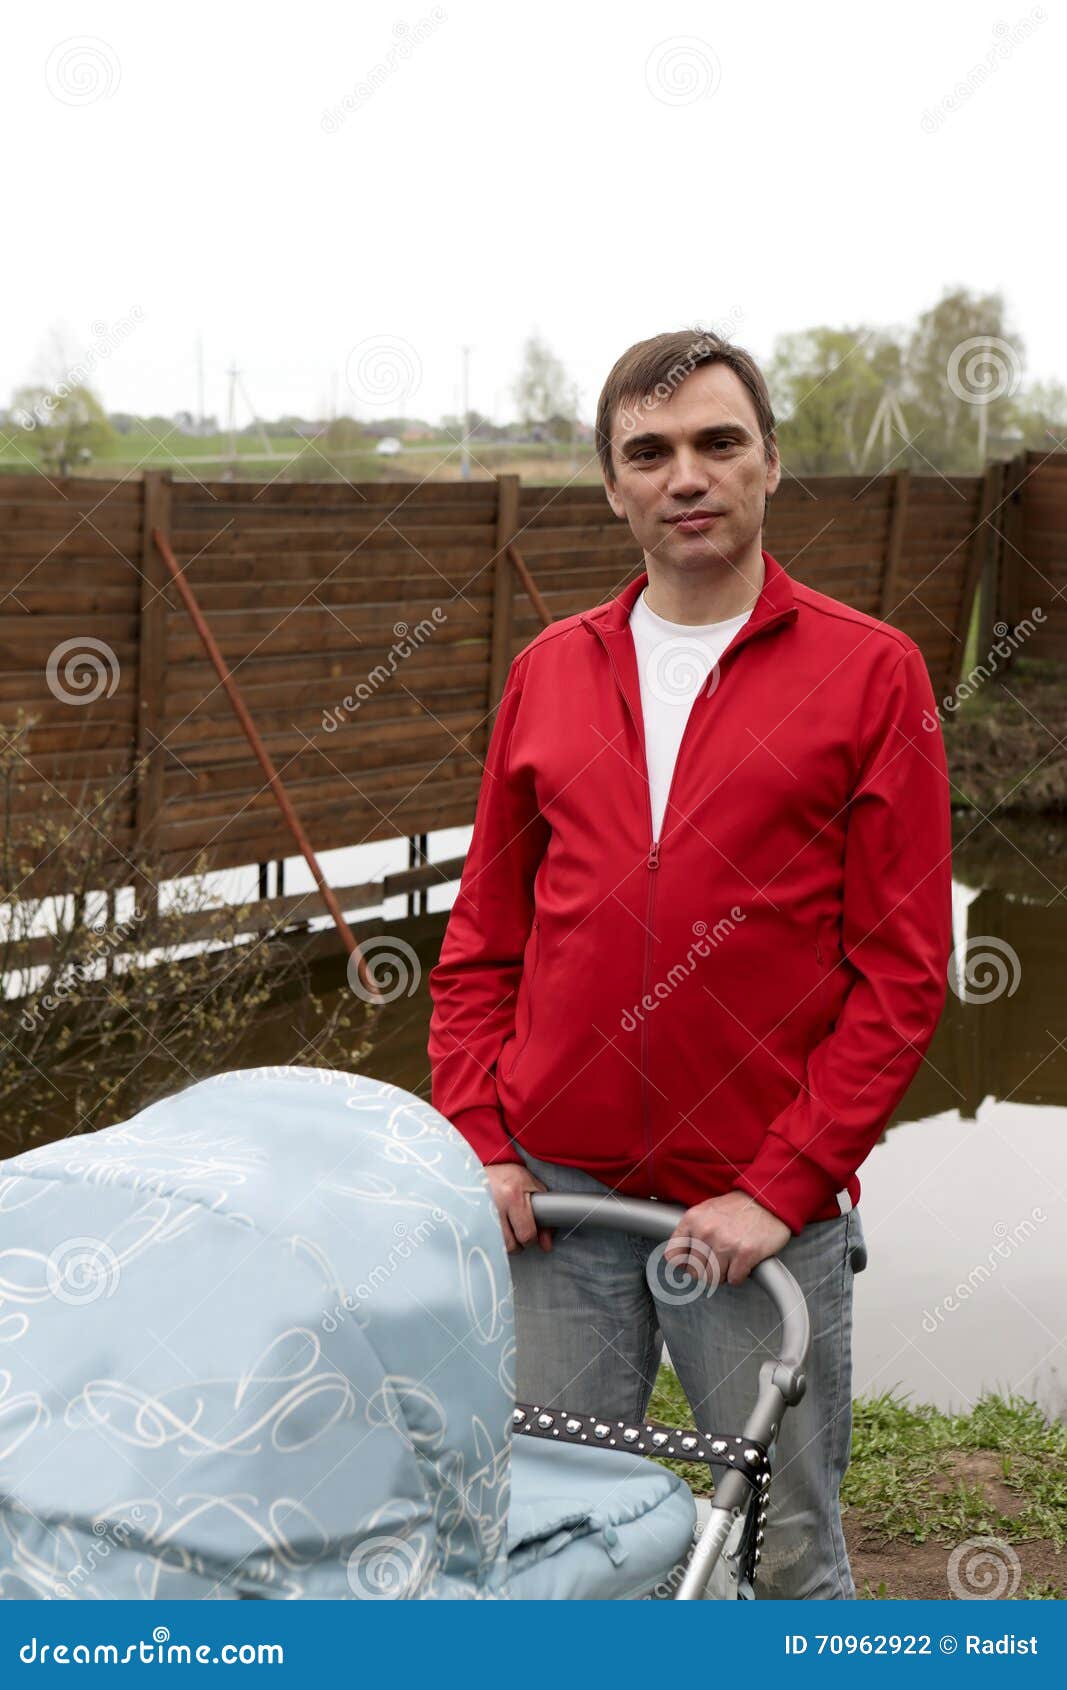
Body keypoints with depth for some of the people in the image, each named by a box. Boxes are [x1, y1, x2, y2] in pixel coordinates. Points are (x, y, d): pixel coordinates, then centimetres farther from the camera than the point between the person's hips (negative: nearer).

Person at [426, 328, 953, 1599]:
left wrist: (783, 1187, -11)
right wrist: (478, 1145, 1)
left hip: (768, 1211, -3)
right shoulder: (549, 672, 9)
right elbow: (482, 939, 12)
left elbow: (902, 971, -5)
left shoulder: (871, 673, -2)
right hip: (550, 1200, 3)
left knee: (789, 1554, 10)